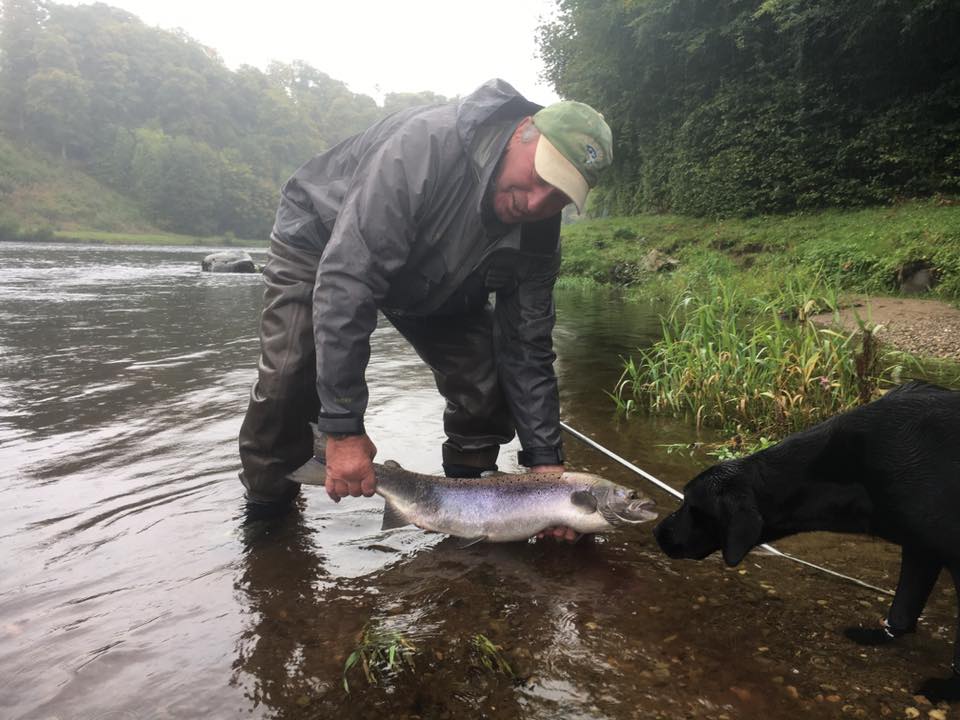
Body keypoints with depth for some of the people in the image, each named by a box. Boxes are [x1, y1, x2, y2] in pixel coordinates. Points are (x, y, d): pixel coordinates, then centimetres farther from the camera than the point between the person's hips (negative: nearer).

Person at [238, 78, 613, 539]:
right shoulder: (424, 147, -40)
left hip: (433, 282, 5)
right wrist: (343, 428, -42)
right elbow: (344, 282, -43)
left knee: (488, 375, -11)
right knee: (291, 377, -23)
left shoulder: (537, 231, -21)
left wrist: (545, 460, -19)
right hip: (321, 244, -4)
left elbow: (527, 350, -14)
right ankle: (267, 506, 2)